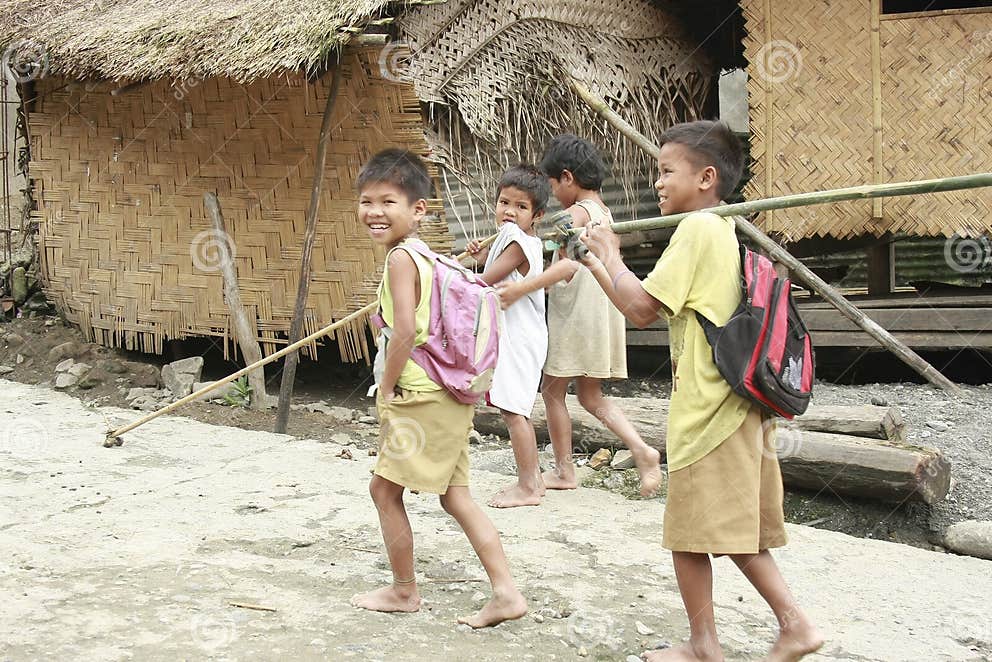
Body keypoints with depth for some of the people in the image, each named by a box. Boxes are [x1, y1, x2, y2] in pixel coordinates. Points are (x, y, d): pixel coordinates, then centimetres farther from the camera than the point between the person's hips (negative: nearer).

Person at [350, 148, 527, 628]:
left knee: (384, 489, 6)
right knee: (454, 495, 13)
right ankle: (505, 592, 10)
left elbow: (405, 330, -24)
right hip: (451, 394, 10)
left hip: (421, 397, -9)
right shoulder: (425, 254, 14)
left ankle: (404, 590, 19)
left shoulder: (399, 257, -14)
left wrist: (385, 391, -13)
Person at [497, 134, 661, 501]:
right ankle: (641, 449, -1)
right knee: (590, 395, 15)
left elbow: (568, 266, -29)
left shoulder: (576, 213, -14)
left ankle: (564, 471, 15)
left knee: (552, 391, 6)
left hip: (576, 316, -9)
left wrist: (522, 288, -37)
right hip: (602, 315, 9)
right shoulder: (604, 213, 14)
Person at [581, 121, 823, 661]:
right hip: (735, 406, 10)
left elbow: (641, 309, -18)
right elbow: (655, 310, 19)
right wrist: (597, 264, 18)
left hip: (708, 412, -10)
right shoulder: (724, 231, 16)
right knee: (733, 529, 18)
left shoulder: (697, 228, -14)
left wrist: (610, 252, -4)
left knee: (690, 532, 4)